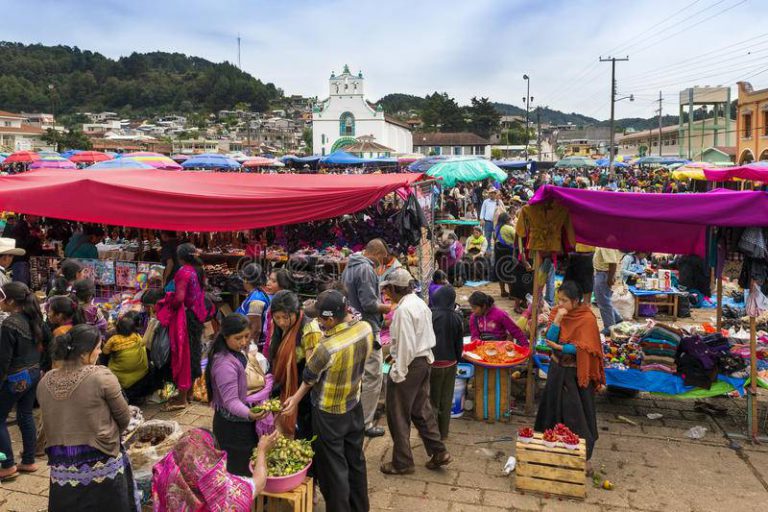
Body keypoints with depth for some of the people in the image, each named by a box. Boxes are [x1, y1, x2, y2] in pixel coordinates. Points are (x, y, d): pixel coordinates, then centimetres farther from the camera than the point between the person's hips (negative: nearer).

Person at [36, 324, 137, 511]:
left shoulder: (45, 382, -2)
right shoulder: (101, 376, -17)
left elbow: (51, 422, 8)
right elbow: (124, 417, -7)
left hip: (62, 467, 5)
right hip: (102, 465, -4)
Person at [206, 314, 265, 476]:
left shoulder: (237, 353, 4)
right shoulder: (224, 364, -27)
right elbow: (231, 400, -31)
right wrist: (249, 413, -47)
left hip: (240, 420, 10)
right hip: (233, 425, -10)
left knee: (247, 463, 20)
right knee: (239, 471, 2)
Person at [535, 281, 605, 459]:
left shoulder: (587, 319, -17)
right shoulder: (557, 312, -3)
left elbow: (583, 348, -20)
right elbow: (550, 339, -11)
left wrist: (559, 347, -27)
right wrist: (558, 319, -22)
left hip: (576, 373, -5)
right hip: (557, 369, 5)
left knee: (576, 410, 3)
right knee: (554, 405, 15)